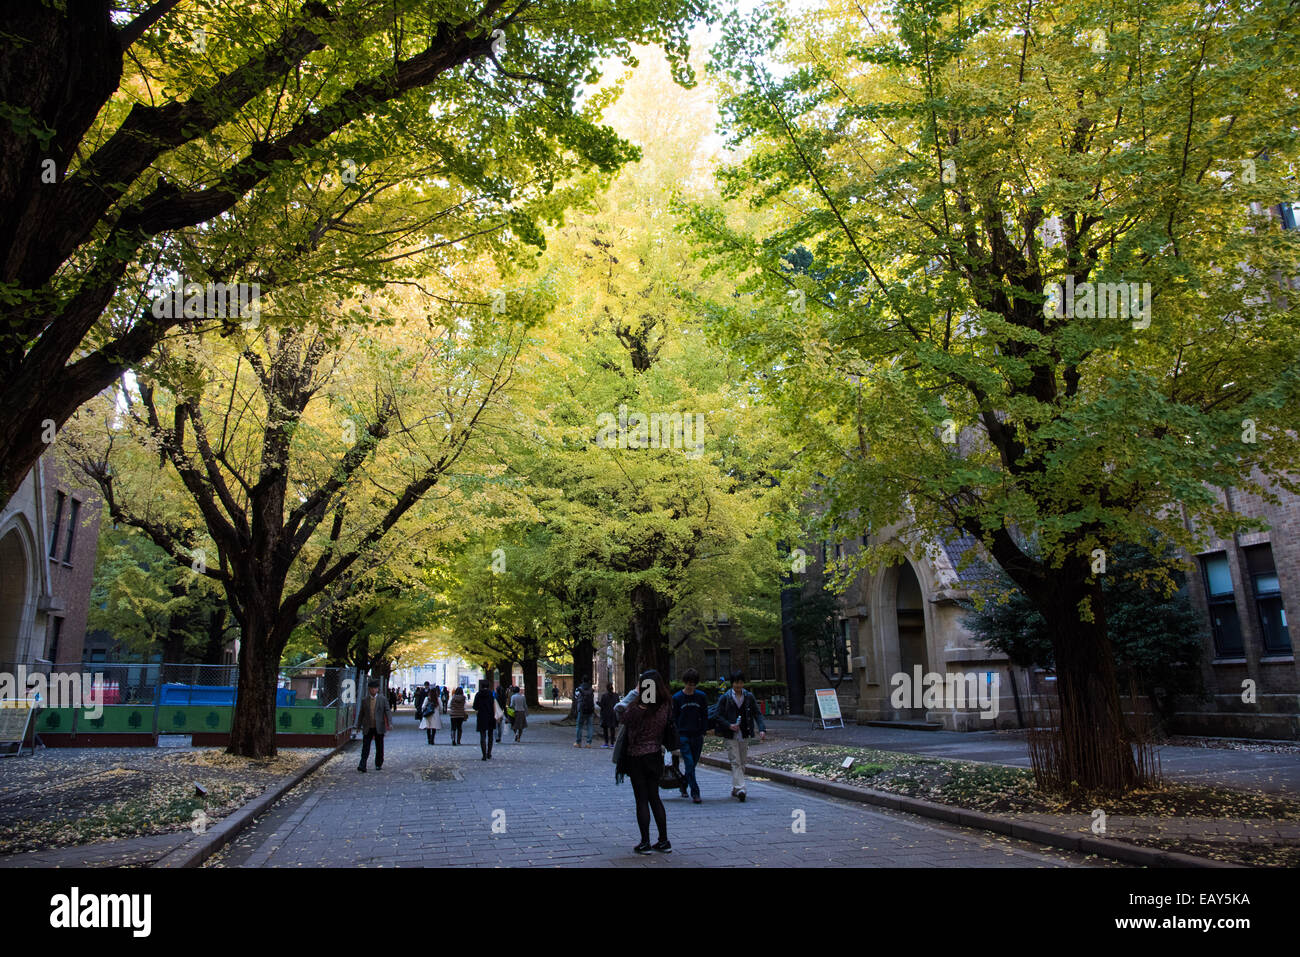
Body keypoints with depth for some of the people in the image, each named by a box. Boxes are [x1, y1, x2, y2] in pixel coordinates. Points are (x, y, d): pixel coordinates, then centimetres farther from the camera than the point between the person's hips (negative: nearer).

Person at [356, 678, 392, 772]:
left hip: (379, 728, -1)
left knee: (379, 748, 8)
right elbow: (361, 713, 13)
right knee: (365, 747, -7)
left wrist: (390, 724, -17)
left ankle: (378, 764, 22)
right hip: (367, 728, 1)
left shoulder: (383, 699, 0)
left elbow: (388, 711, -5)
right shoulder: (365, 700, 6)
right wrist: (359, 726, 14)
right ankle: (362, 765, -10)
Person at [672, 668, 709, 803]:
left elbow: (705, 716, 10)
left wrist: (703, 733, 4)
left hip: (697, 736, 3)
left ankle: (683, 785, 32)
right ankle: (695, 793, -7)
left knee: (693, 763, 9)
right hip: (683, 736, -2)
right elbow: (674, 718, 4)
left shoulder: (702, 696, 3)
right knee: (689, 764, -9)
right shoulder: (677, 698, -2)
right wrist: (677, 735, 0)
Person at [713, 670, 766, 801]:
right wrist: (729, 725, -19)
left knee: (742, 763, 10)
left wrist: (762, 729, -13)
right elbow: (719, 716, -3)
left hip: (745, 735, 3)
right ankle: (740, 789, -18)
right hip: (731, 736, -3)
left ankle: (735, 788, 23)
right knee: (735, 762, -11)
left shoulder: (749, 697, 4)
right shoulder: (725, 698, -4)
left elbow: (757, 714, 1)